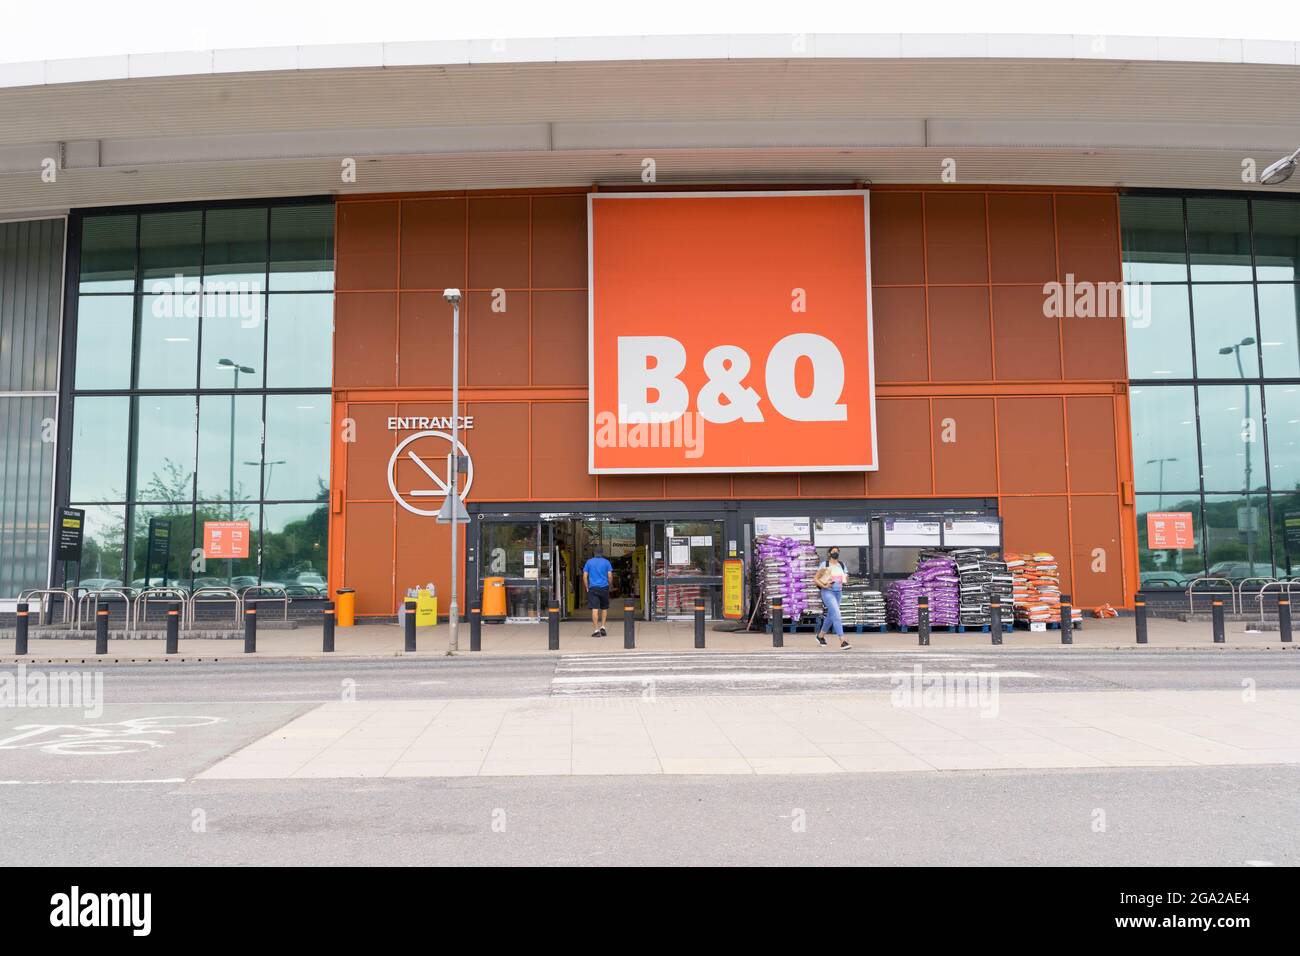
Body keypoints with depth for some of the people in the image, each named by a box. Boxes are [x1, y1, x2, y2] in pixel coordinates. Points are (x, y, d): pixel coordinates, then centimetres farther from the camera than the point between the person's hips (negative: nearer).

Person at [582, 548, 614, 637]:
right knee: (604, 608, 16)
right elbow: (610, 576, -1)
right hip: (604, 588, 1)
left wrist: (587, 588, 8)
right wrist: (608, 585, 10)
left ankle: (596, 630, -9)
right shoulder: (606, 562, 6)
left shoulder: (589, 562, 7)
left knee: (595, 609, -5)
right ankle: (602, 627, 9)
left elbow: (584, 576, 3)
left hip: (593, 588, -1)